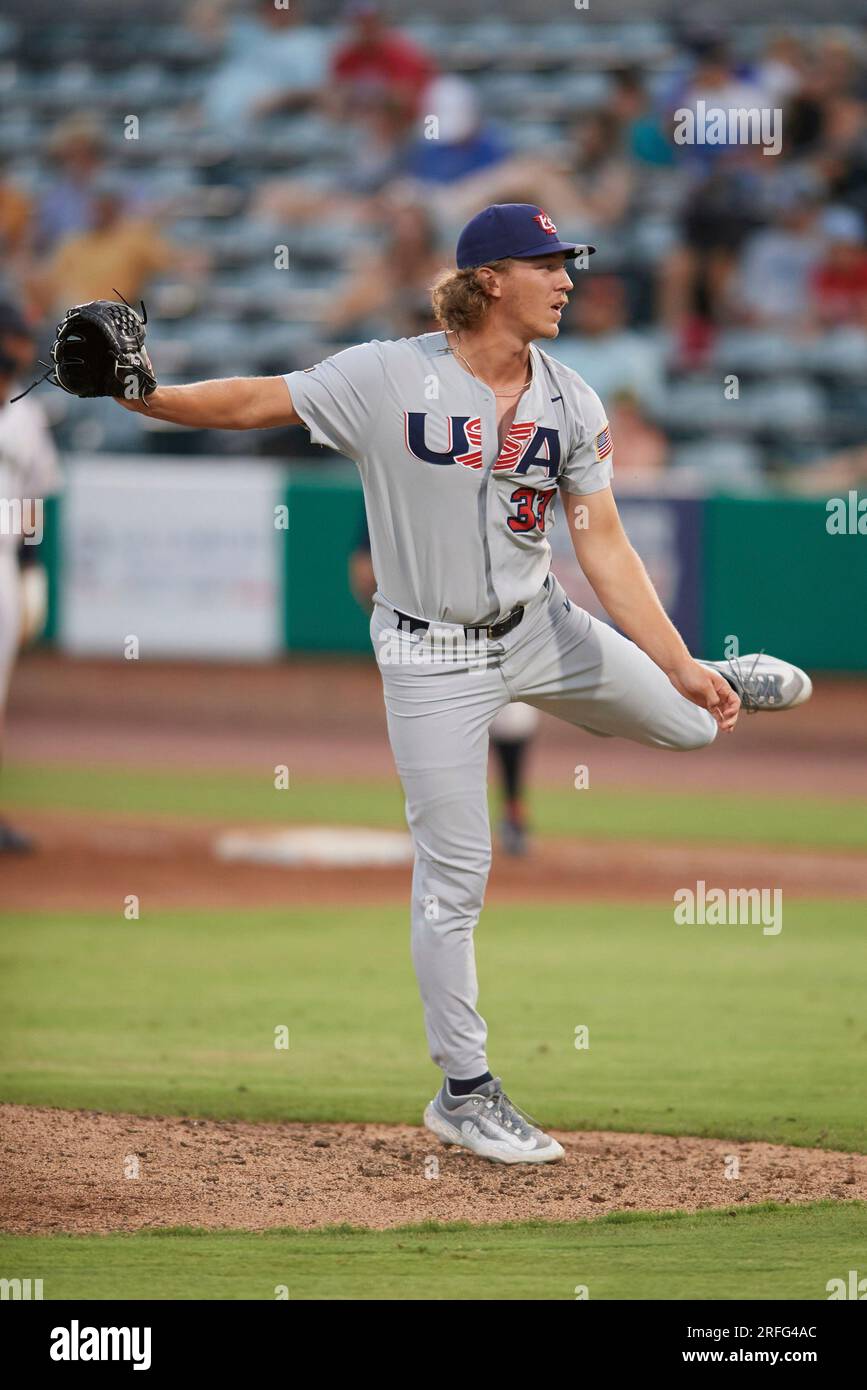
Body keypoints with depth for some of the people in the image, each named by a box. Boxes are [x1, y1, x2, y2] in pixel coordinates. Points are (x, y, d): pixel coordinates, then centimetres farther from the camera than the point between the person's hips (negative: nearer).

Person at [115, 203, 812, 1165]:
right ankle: (464, 1094, 10)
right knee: (454, 877, -2)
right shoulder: (387, 379, -19)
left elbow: (603, 546, -6)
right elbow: (249, 403, -20)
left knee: (690, 723, 16)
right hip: (432, 659, -4)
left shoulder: (573, 406, -5)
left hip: (538, 632, 4)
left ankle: (709, 680, 56)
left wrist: (678, 666, -15)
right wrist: (141, 395, -38)